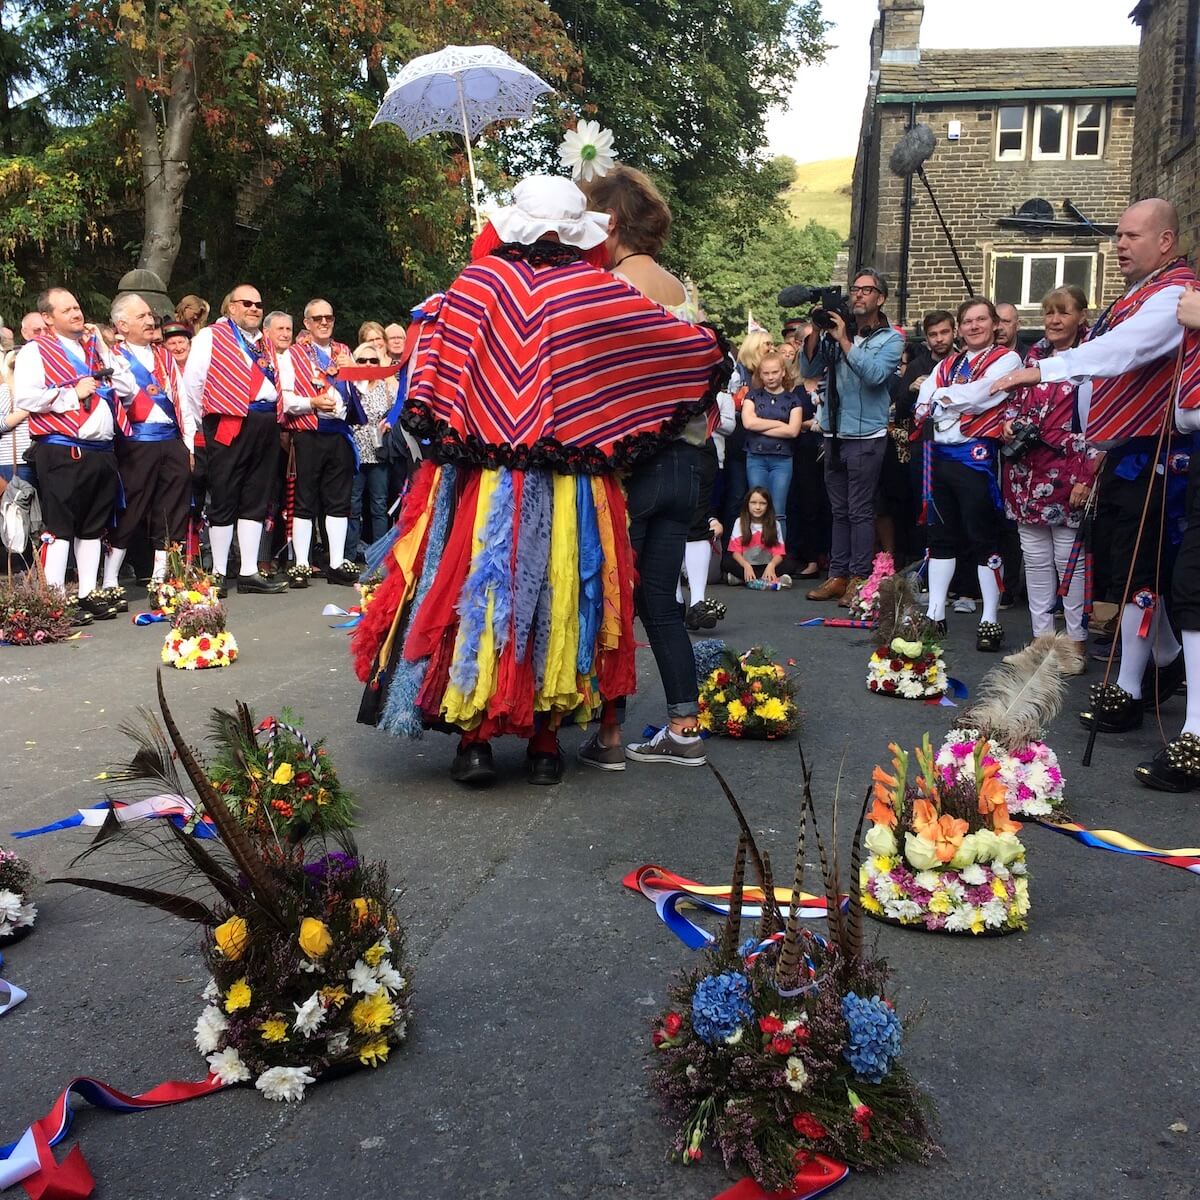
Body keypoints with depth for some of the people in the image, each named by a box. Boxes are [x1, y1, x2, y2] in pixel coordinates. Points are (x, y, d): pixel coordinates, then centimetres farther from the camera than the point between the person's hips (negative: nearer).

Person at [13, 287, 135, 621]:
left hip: (101, 452, 7)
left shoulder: (93, 347, 18)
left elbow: (127, 389, 12)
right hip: (62, 453, -7)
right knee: (60, 527, -4)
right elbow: (25, 397, -14)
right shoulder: (35, 351, -1)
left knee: (93, 528, 12)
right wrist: (73, 393, -13)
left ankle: (88, 594, 20)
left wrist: (102, 349, 5)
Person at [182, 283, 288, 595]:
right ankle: (218, 574, 5)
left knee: (256, 501, 8)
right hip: (230, 425, -6)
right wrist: (207, 421, -3)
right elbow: (192, 382, -6)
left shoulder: (266, 344, 20)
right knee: (224, 501, -1)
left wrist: (274, 417, 9)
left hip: (266, 426, 7)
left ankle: (249, 573, 14)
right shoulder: (211, 336, 1)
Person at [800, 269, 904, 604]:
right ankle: (838, 575, 15)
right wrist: (816, 331, -9)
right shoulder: (835, 331, 9)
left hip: (866, 436, -4)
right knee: (839, 510, 10)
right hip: (834, 434, 5)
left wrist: (843, 339, -18)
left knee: (860, 511, -3)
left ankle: (860, 579, 3)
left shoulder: (891, 338, -1)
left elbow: (874, 374, -19)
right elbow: (809, 369, 2)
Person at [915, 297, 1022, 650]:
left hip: (976, 455, -6)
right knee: (940, 536, 11)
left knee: (984, 538, -3)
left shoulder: (1006, 359, -1)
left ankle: (990, 619, 1)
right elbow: (923, 407, 6)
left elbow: (981, 395, -17)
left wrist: (944, 397, -3)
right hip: (939, 455, 6)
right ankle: (935, 613, 18)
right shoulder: (945, 365, 17)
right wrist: (962, 401, -8)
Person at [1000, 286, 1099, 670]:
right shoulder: (1034, 356, 13)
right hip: (1028, 474, 6)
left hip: (1067, 477, -6)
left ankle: (1077, 642, 8)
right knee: (1036, 559, 10)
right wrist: (1010, 423, 2)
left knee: (1069, 561, -2)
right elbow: (1014, 401, 25)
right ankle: (1042, 637, 19)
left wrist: (1087, 477, -15)